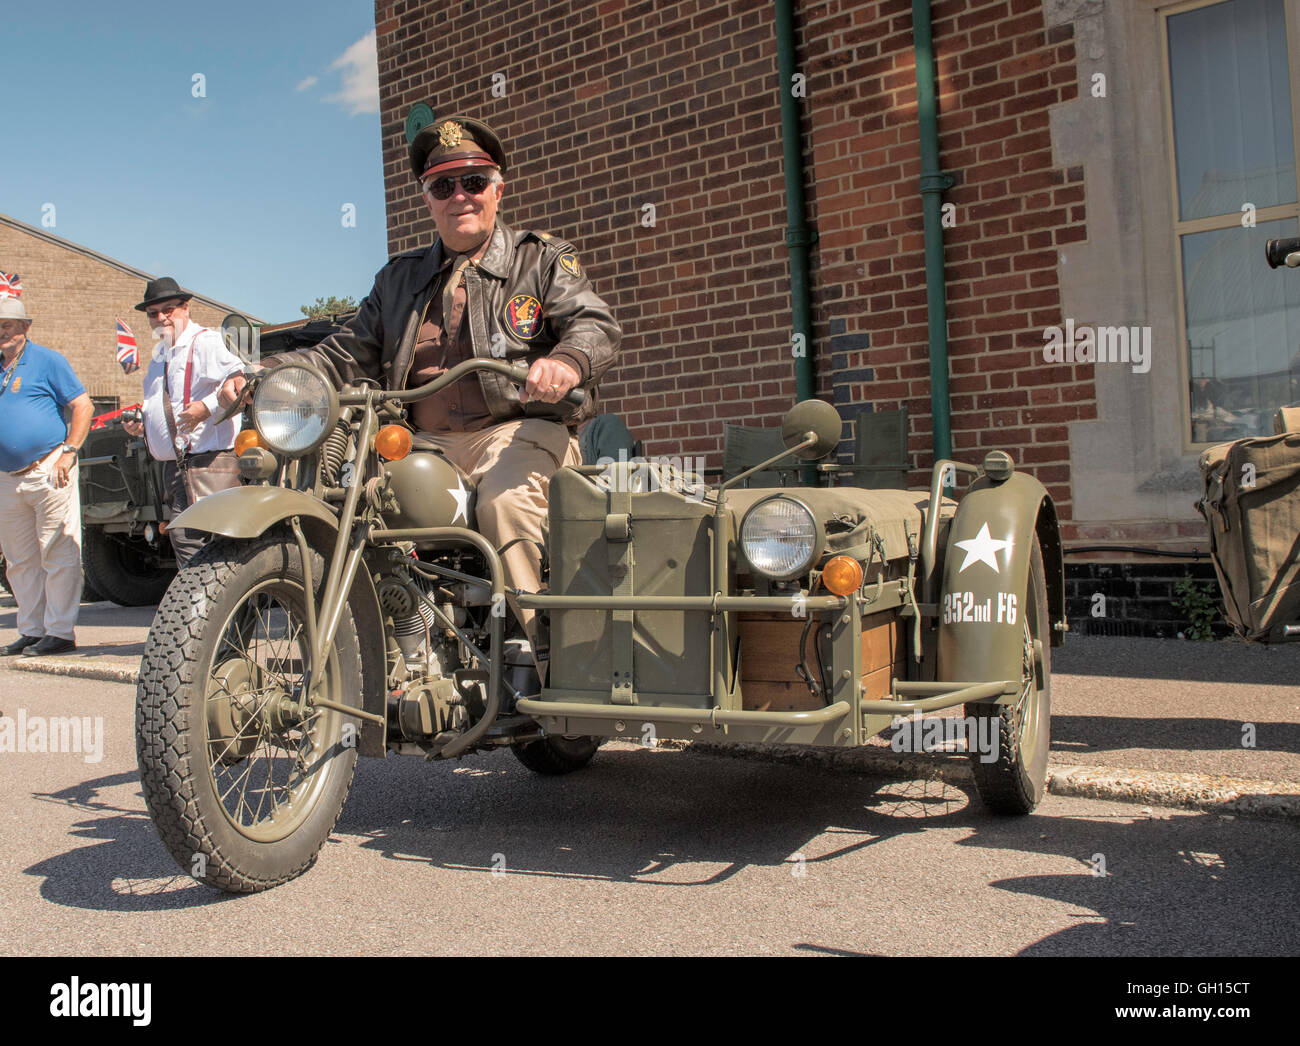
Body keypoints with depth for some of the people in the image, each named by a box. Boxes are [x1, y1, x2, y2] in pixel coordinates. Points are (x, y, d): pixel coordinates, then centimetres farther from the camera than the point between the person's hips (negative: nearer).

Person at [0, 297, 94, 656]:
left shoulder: (46, 360, -1)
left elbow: (83, 407, -5)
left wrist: (68, 451, -13)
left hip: (48, 471, -7)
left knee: (58, 555, -5)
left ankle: (60, 631, -1)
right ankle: (31, 631, 19)